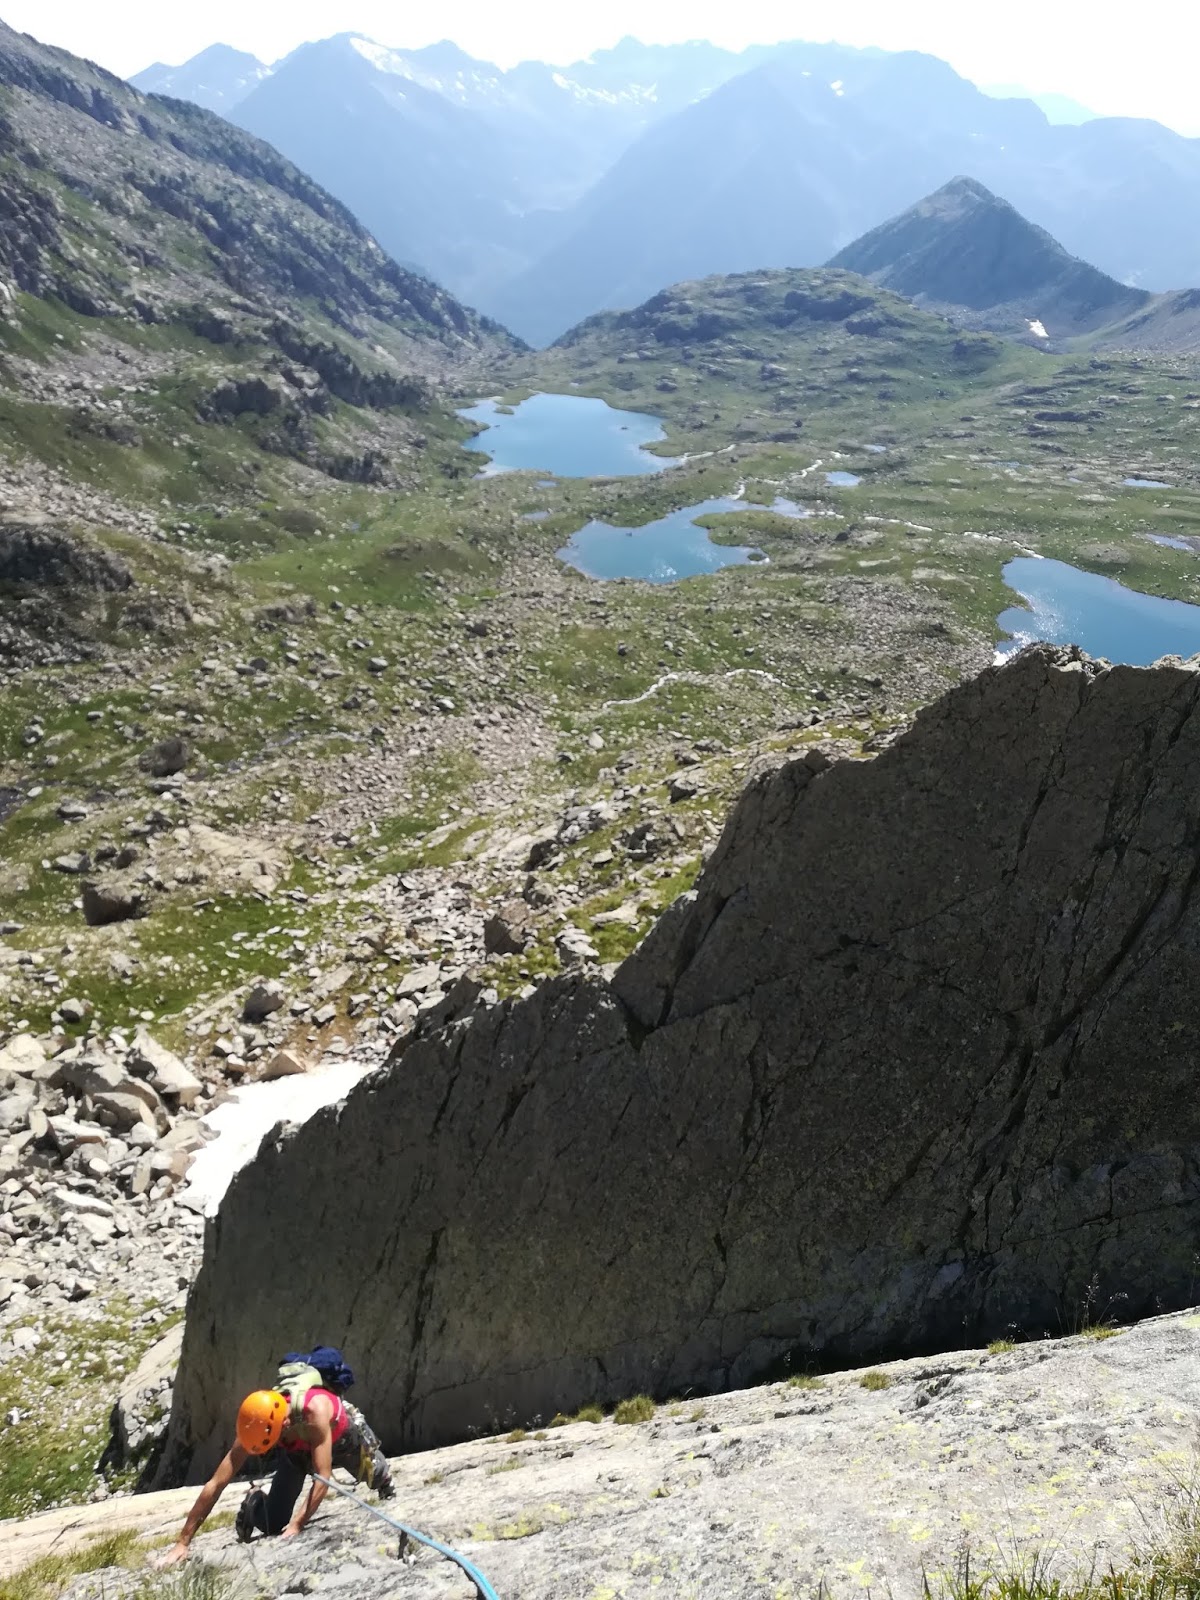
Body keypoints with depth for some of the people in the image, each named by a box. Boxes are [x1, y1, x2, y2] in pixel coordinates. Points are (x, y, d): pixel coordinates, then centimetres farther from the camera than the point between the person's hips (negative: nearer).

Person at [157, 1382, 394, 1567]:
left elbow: (322, 1478, -44)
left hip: (344, 1436, -2)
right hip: (297, 1450, 2)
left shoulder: (315, 1411, -48)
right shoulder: (256, 1427, -35)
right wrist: (183, 1542, -31)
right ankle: (254, 1503, 23)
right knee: (273, 1525, -9)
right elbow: (215, 1484, -30)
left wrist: (298, 1524, -49)